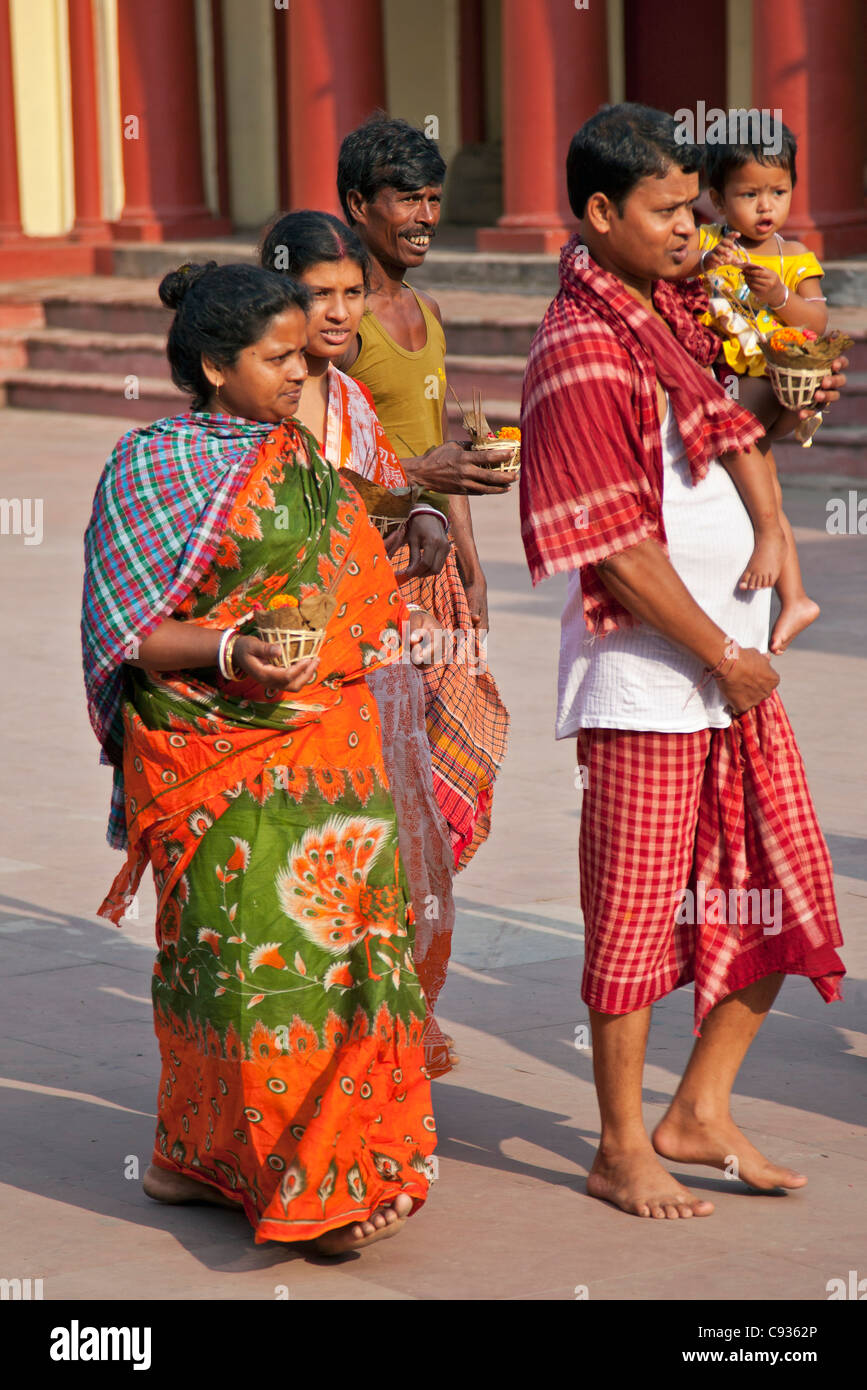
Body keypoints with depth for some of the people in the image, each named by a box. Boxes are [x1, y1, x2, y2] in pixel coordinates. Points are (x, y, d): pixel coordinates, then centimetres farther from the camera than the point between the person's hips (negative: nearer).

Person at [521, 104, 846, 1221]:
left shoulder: (678, 315, 12)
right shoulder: (582, 350, -14)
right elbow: (616, 543, -17)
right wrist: (719, 657, -12)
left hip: (733, 659, 9)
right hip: (645, 676, -8)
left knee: (778, 900, 10)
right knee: (638, 913, 1)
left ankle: (699, 1113, 24)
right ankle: (622, 1152, 12)